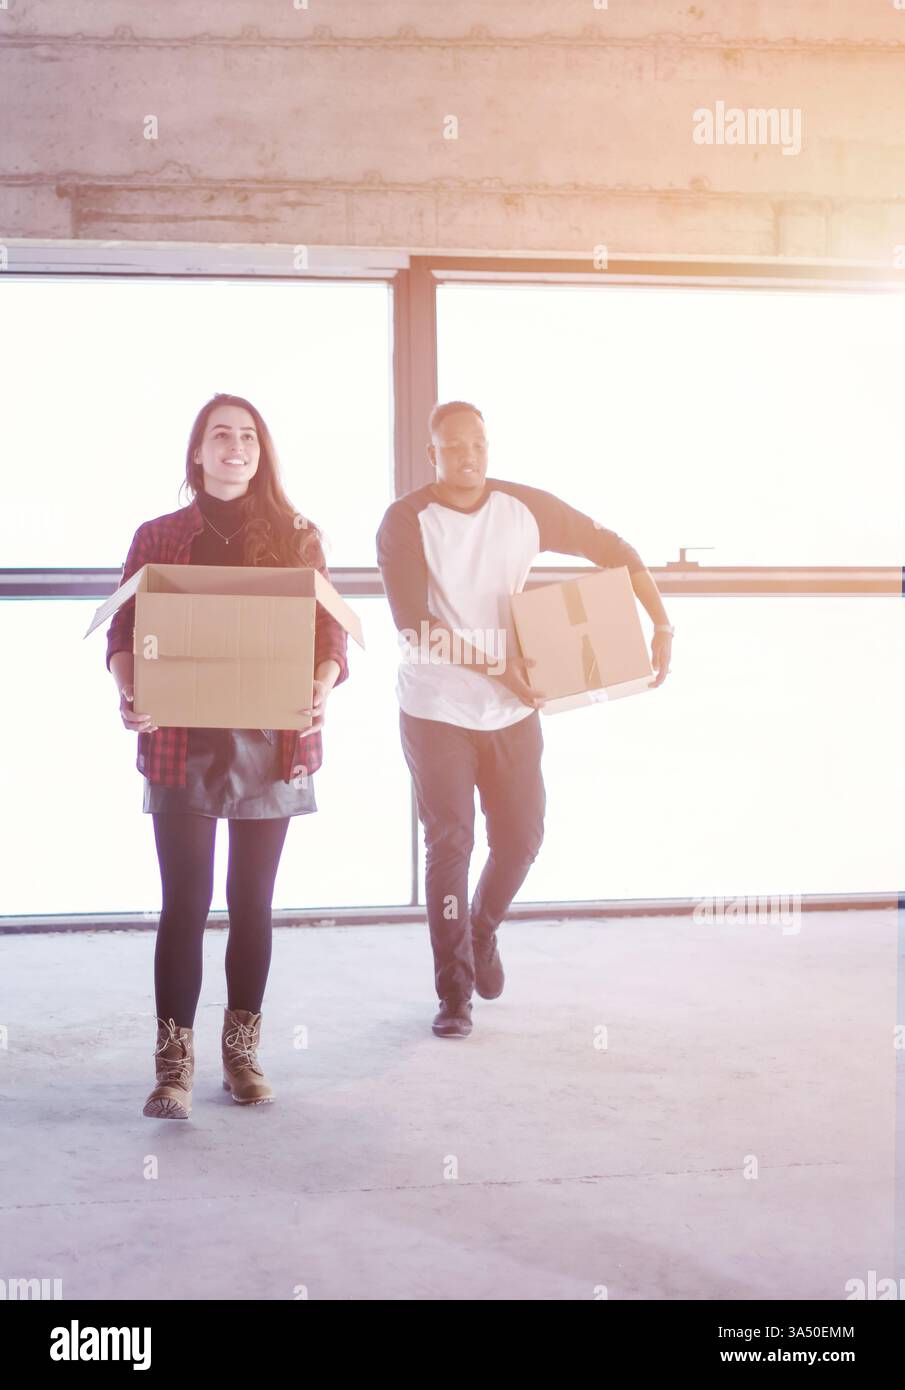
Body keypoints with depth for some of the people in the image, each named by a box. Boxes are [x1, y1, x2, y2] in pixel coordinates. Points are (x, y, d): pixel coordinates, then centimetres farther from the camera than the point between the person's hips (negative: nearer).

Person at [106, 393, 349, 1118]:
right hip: (182, 744, -1)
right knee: (185, 902, -3)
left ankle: (243, 1048, 21)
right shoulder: (157, 537, 7)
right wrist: (129, 694, -16)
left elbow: (331, 632, 5)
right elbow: (124, 630, 4)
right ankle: (174, 1062, 3)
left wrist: (321, 689, -15)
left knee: (254, 900, 9)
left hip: (272, 744, 1)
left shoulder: (298, 536, 8)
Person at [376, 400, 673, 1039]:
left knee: (522, 837, 8)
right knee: (450, 845, -3)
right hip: (436, 709, -3)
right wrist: (495, 666, -23)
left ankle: (482, 930, 37)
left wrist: (662, 628, -6)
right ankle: (455, 994, 7)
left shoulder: (526, 507, -3)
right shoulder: (405, 522, -10)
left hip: (513, 708, 3)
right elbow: (413, 622, -17)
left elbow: (614, 549, 3)